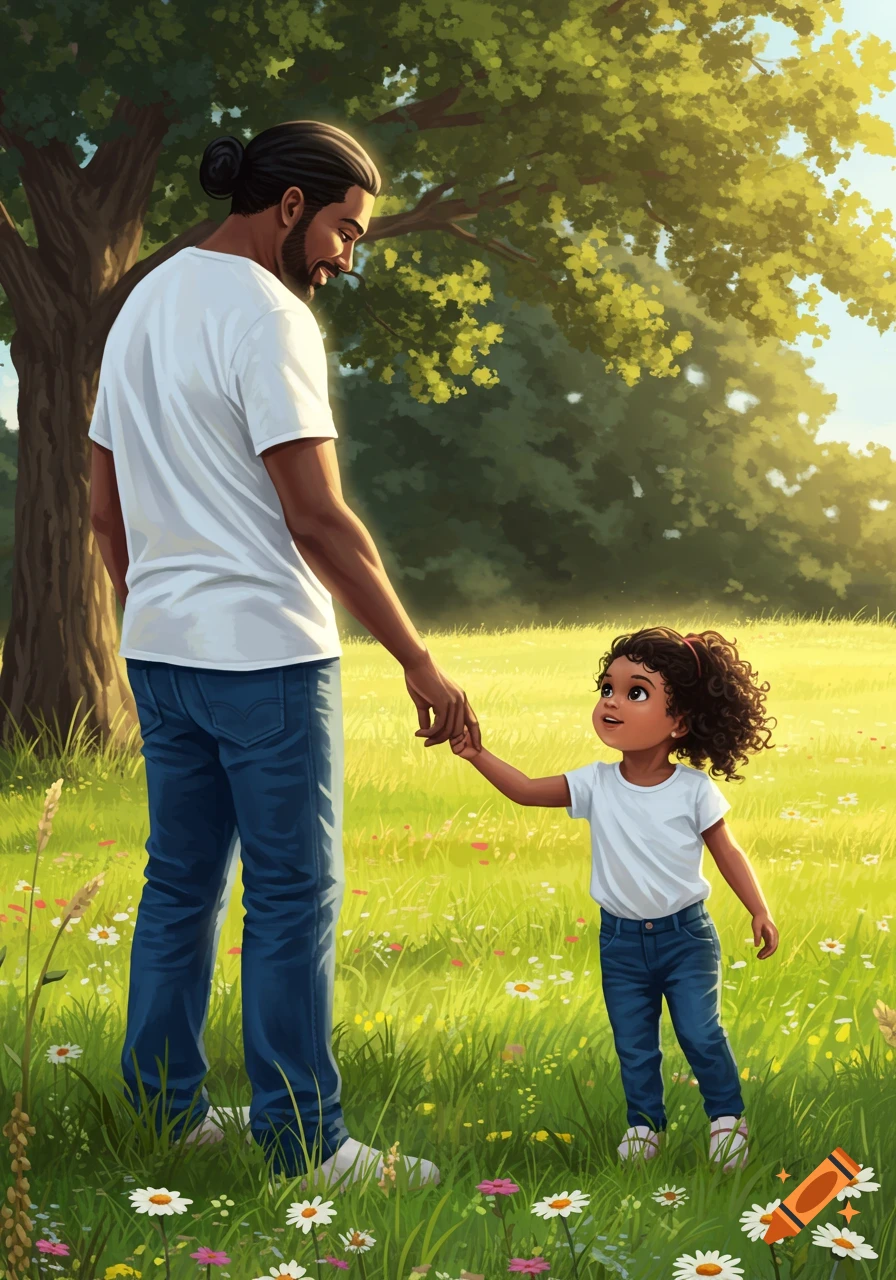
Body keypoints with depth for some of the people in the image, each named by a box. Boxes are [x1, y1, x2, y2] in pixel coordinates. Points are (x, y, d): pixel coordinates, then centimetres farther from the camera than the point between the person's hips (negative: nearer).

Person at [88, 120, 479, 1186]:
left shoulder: (143, 305, 15)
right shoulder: (265, 313, -13)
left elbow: (104, 507, 18)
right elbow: (317, 517, -19)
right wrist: (417, 661, -16)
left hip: (158, 650, 9)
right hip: (263, 653, -9)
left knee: (181, 883, 15)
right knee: (293, 896, -2)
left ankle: (163, 1107, 21)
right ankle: (301, 1138, 2)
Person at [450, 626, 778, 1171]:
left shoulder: (694, 789, -11)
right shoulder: (597, 784, -6)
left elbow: (728, 852, -4)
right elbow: (527, 790, -11)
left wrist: (760, 911, -10)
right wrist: (478, 754, -23)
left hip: (686, 936, -3)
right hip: (621, 941, 3)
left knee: (701, 1033, -5)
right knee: (634, 1046, 9)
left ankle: (727, 1116, 16)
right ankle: (645, 1123, 27)